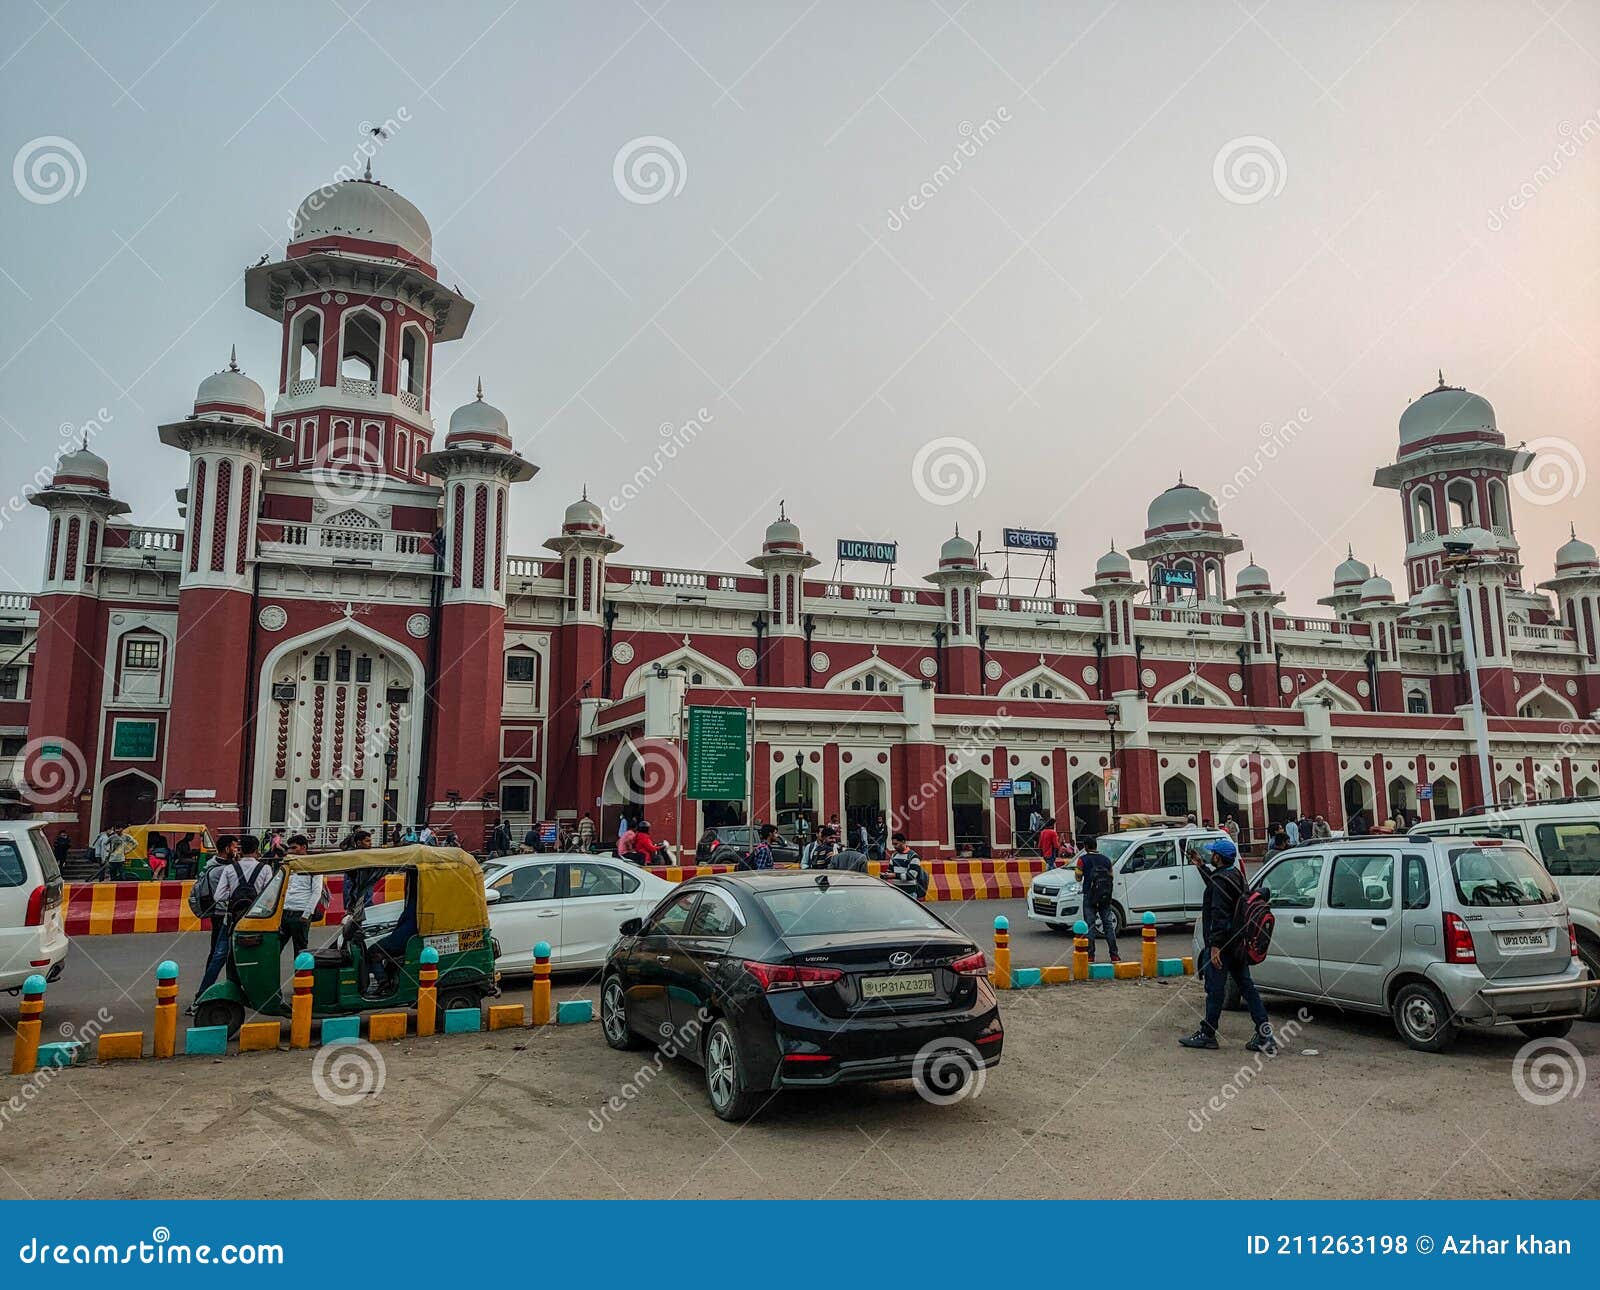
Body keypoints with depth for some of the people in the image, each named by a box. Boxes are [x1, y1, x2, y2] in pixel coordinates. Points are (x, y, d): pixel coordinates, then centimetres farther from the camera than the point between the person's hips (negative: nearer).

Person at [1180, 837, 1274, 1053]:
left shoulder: (1220, 880, -18)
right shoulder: (1235, 875, 11)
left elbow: (1219, 915, -23)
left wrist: (1215, 946, -23)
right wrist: (1201, 866, 36)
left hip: (1222, 944, -9)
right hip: (1238, 943, 9)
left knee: (1215, 989, 0)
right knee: (1246, 986, 11)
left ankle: (1206, 1034, 9)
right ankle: (1264, 1034, 9)